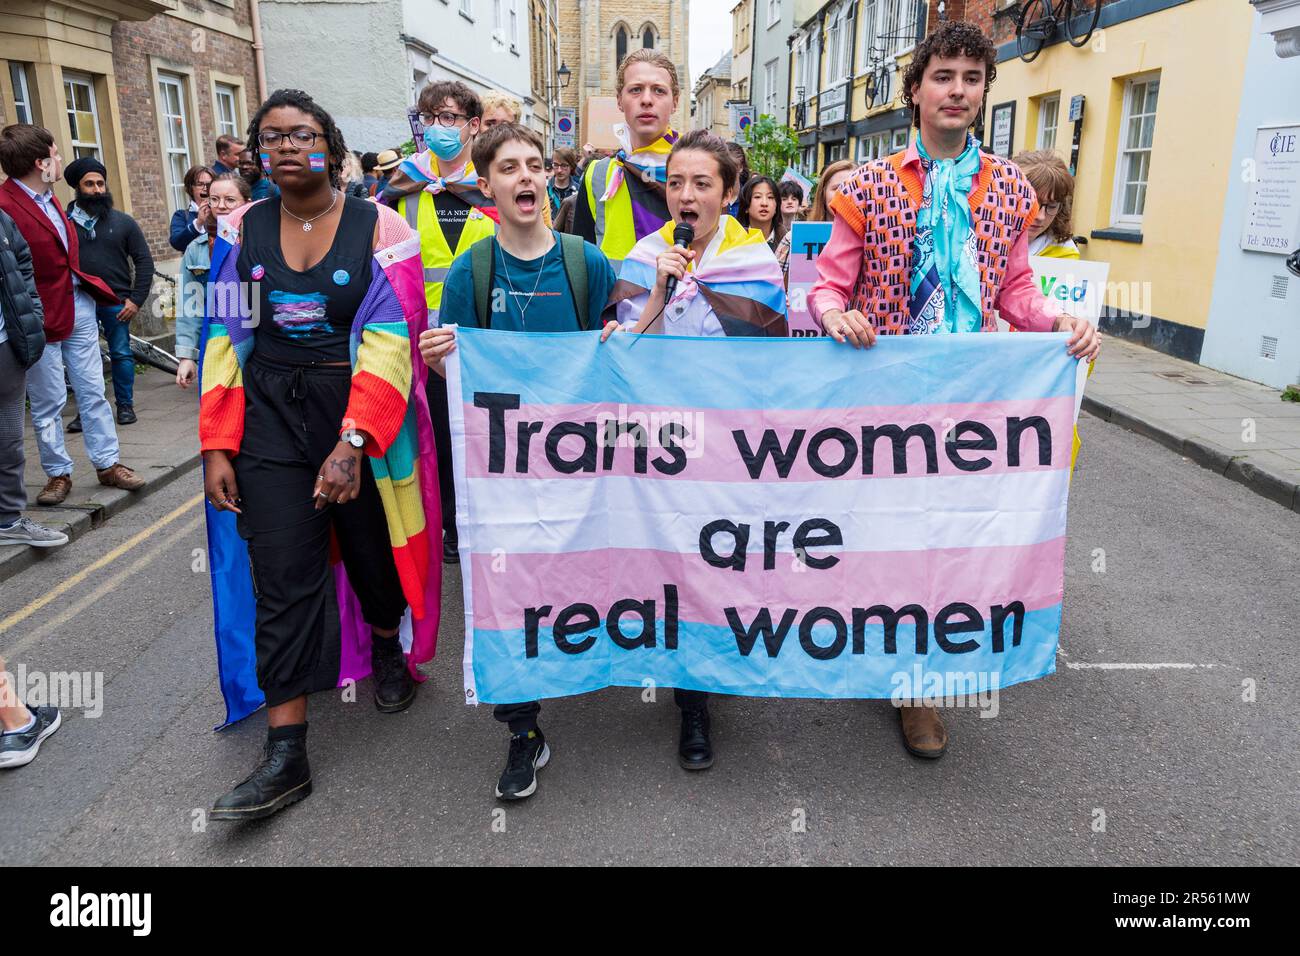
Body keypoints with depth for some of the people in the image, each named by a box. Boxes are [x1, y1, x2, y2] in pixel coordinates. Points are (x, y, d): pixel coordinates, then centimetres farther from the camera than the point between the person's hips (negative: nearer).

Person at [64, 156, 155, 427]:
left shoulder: (123, 222, 5)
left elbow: (144, 261, 4)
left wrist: (136, 299, -3)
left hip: (116, 302, 0)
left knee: (121, 354, 6)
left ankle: (125, 405, 19)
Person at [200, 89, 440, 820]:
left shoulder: (379, 227, -5)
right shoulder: (243, 231, 6)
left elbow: (391, 340, -13)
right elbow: (227, 339, 5)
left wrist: (352, 441, -22)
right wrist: (218, 445, -2)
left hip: (366, 414, -2)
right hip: (272, 415, 2)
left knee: (373, 549, 13)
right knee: (283, 578, -2)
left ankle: (388, 648, 46)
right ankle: (287, 755, 4)